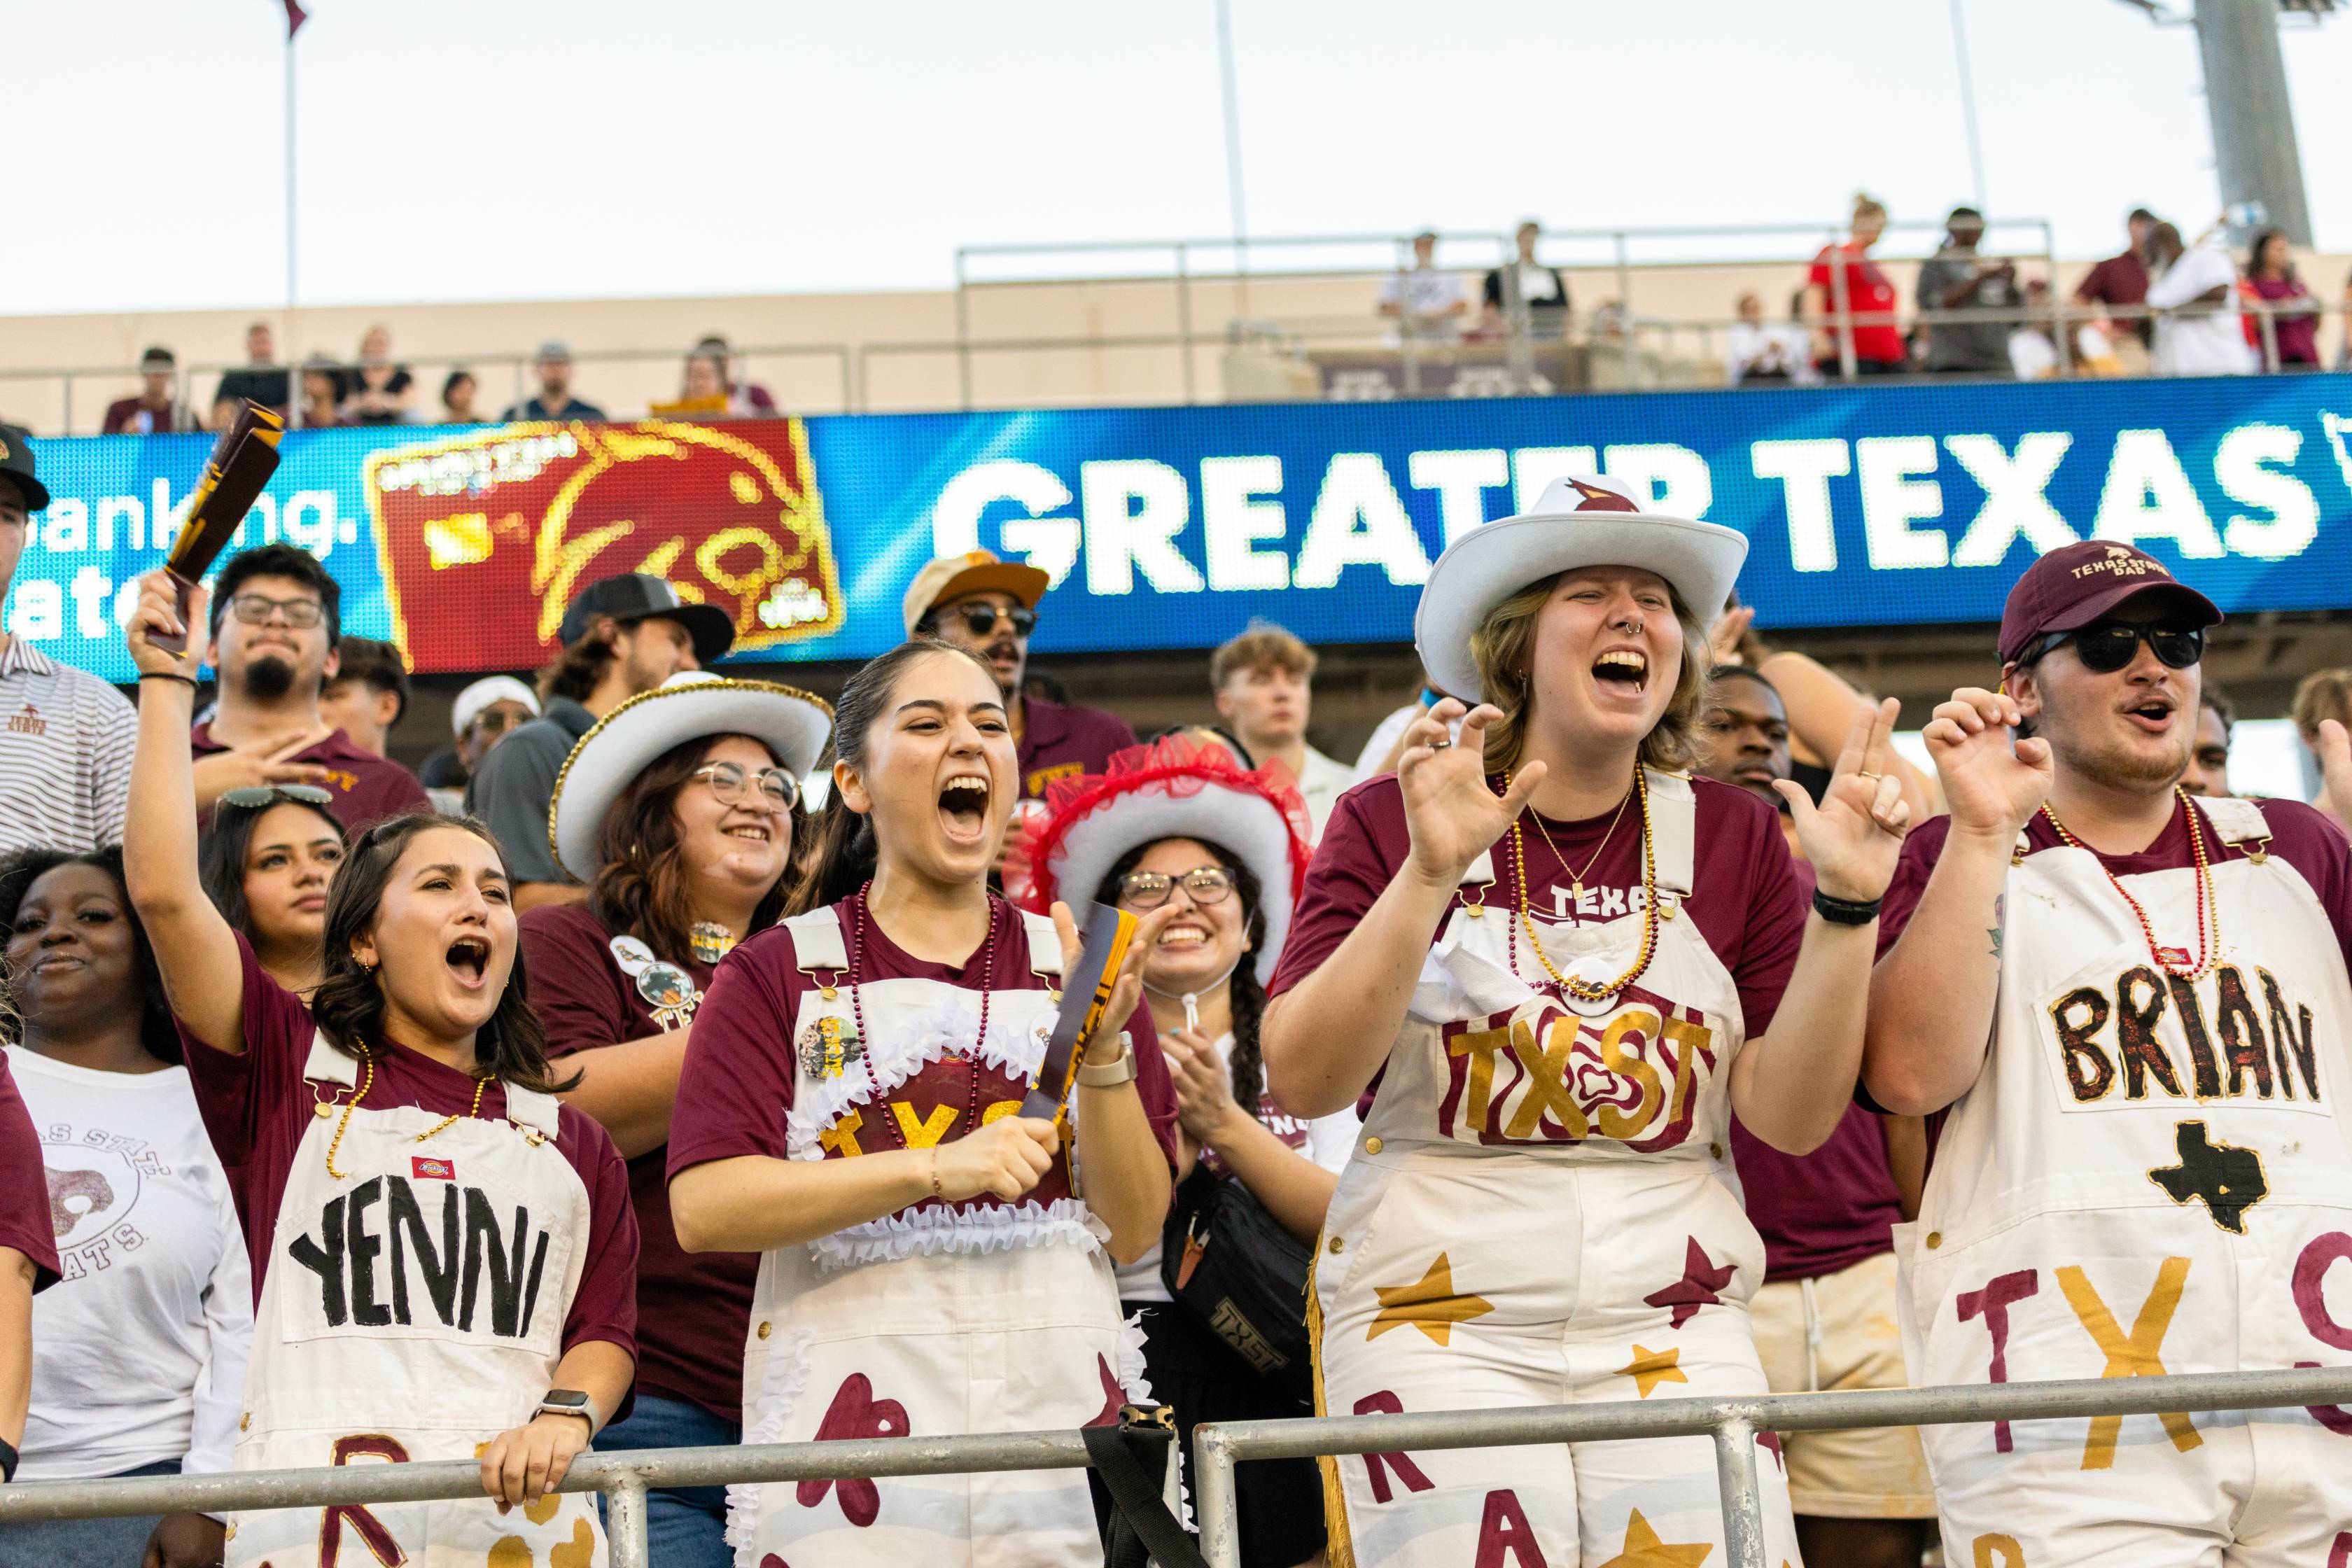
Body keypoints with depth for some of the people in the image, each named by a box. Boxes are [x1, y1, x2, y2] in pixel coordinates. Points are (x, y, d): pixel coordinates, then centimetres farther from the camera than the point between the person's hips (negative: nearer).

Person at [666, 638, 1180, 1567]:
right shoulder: (778, 973, 4)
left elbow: (1134, 1233, 6)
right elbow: (704, 1209, -9)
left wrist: (1102, 1048, -9)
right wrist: (935, 1169, -18)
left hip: (1059, 1417, 2)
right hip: (851, 1430, -2)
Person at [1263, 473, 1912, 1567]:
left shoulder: (1732, 838, 7)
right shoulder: (1390, 821, 1)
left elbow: (1791, 1117, 1)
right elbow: (1301, 1083, -10)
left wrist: (1844, 905, -10)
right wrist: (1429, 875, -19)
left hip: (1672, 1327, 2)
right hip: (1436, 1315, -2)